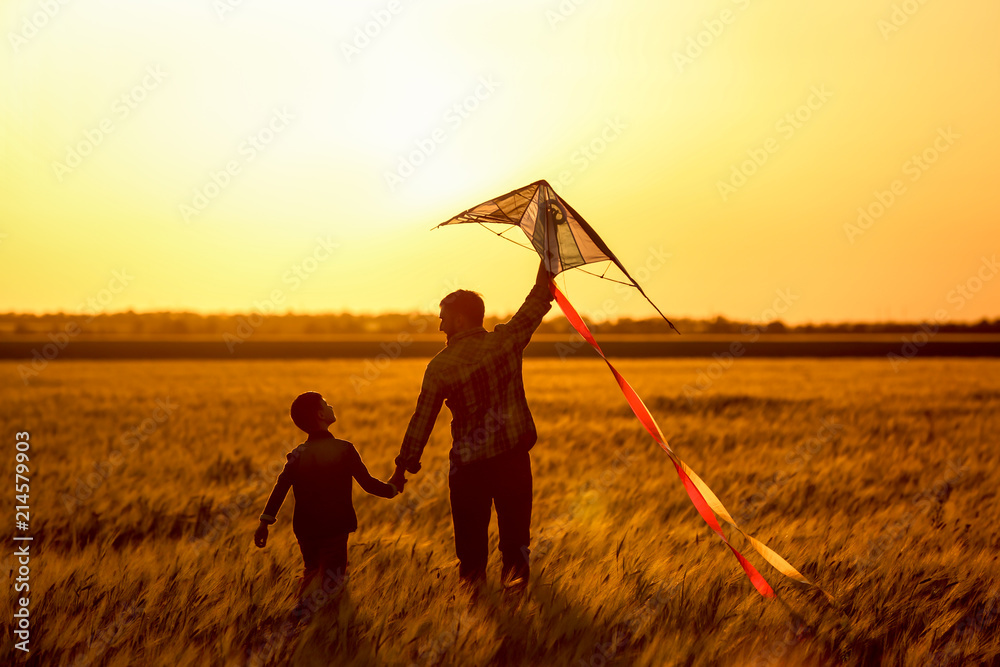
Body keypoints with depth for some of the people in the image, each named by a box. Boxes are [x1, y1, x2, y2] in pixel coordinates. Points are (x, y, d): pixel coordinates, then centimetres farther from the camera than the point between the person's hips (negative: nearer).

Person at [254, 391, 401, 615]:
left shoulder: (297, 455, -2)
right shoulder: (344, 450, -10)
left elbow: (280, 489, -9)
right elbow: (368, 483, -6)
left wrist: (265, 522, -9)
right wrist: (393, 489, 12)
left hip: (305, 528, 3)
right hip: (335, 527, -3)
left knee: (312, 568, 26)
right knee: (334, 575, 3)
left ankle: (309, 587, -4)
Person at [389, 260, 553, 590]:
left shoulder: (440, 366, -8)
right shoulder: (506, 340, -6)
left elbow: (422, 419, -5)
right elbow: (537, 304, 7)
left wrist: (403, 466, 3)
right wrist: (547, 263, 18)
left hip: (469, 462, -2)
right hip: (513, 452, 2)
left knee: (470, 525, 13)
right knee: (514, 519, 15)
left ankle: (472, 572, 17)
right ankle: (514, 570, 22)